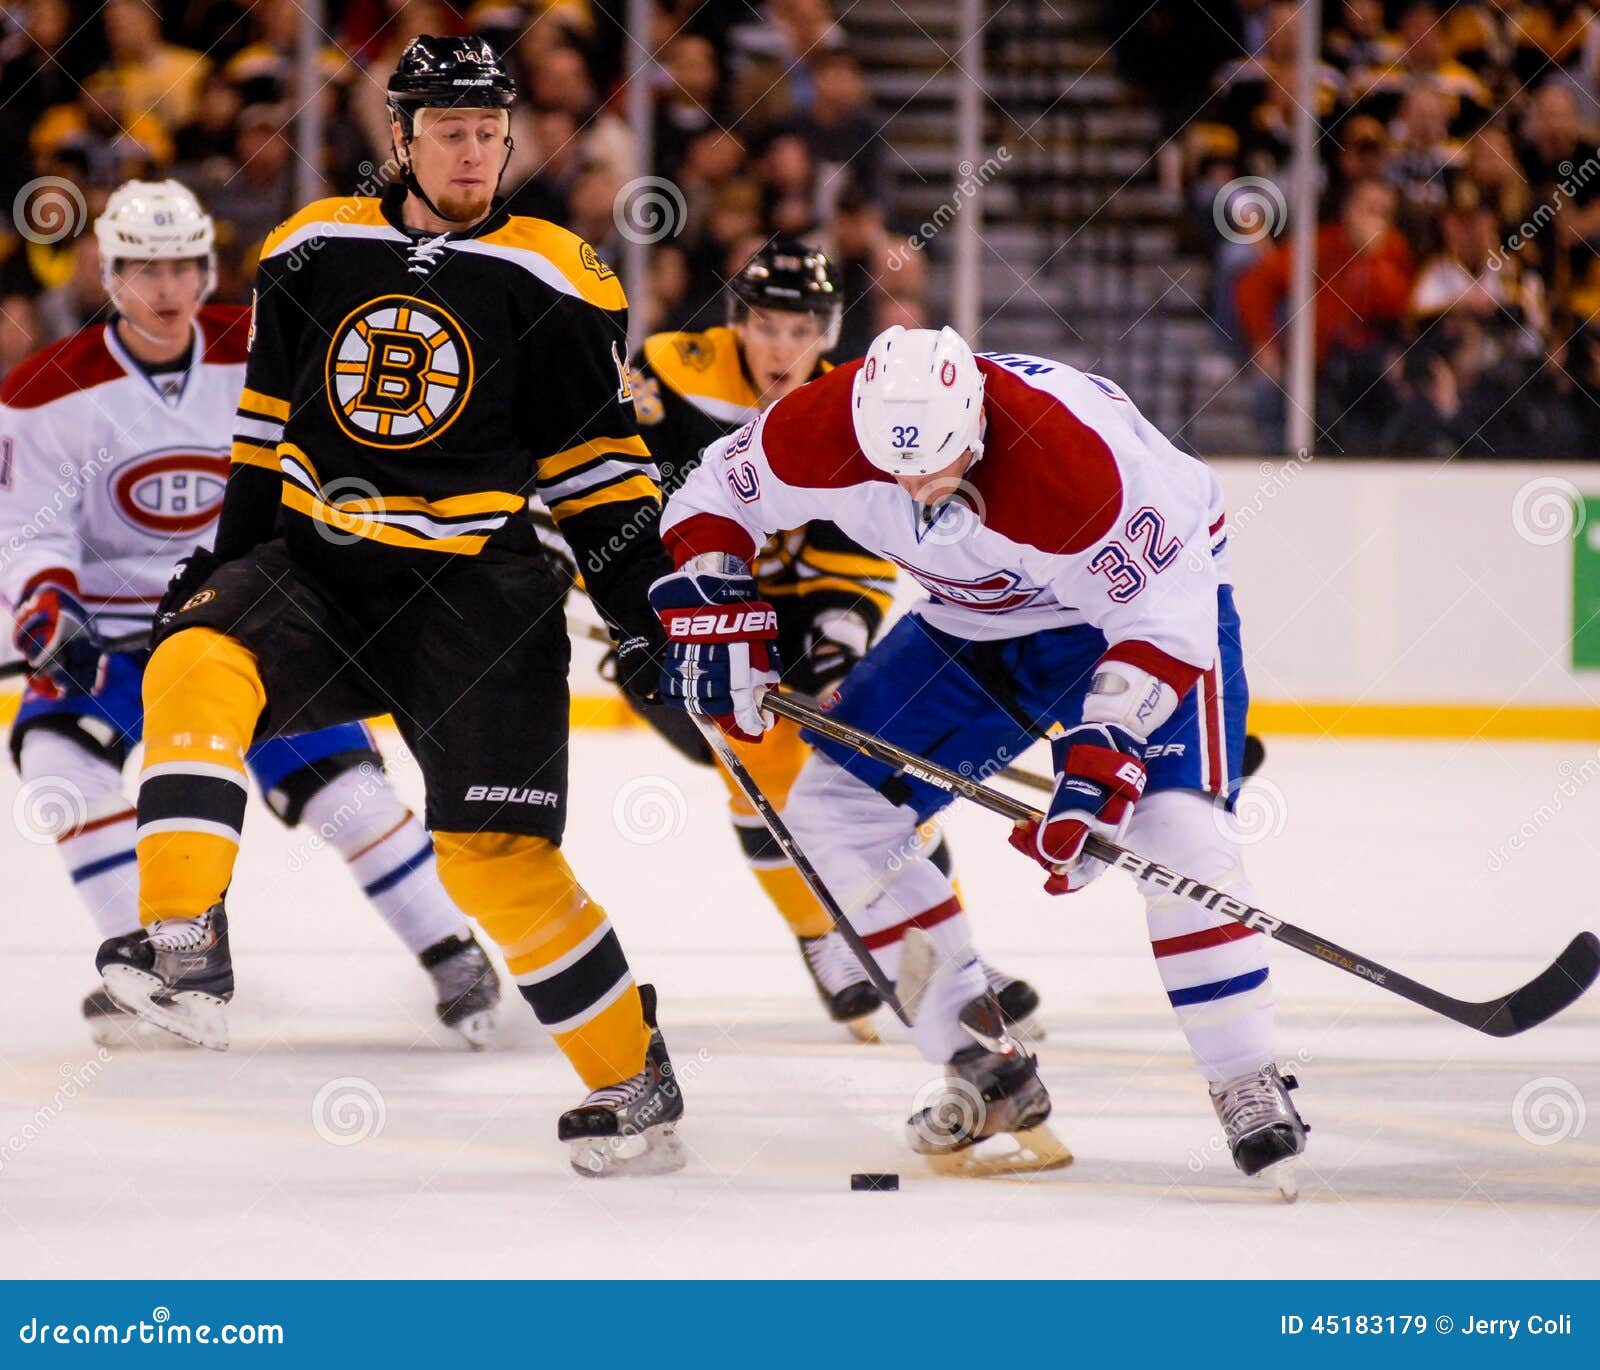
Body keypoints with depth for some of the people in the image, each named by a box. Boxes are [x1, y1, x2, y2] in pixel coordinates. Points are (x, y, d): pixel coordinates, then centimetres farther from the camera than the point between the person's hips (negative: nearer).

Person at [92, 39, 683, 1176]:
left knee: (498, 856, -8)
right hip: (315, 561, 3)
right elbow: (268, 431, 16)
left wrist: (646, 611, -1)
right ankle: (184, 955, -32)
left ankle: (634, 1077, 9)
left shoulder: (553, 282, -1)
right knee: (195, 667, -29)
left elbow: (602, 465, 4)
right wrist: (225, 560, 12)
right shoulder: (313, 253, 6)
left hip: (473, 586, -3)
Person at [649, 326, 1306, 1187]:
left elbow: (1163, 625, -31)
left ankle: (1248, 1090, -15)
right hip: (978, 622, 6)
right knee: (835, 810, -3)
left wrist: (1105, 755, -40)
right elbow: (716, 499, -4)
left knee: (1175, 822, -27)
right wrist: (712, 609, -19)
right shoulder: (820, 432, -25)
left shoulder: (1077, 463, -39)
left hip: (1156, 588, -6)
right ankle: (991, 1075, 4)